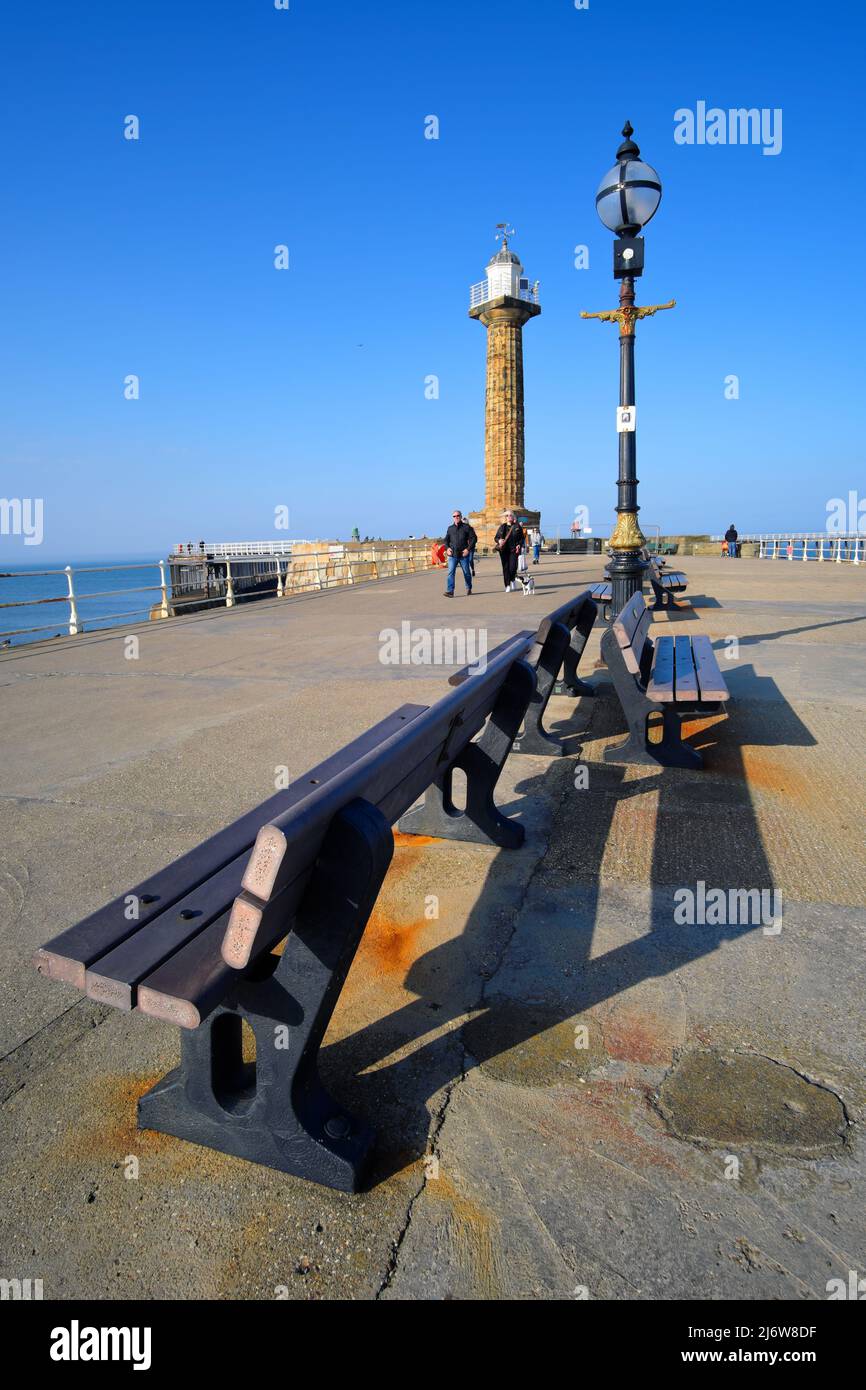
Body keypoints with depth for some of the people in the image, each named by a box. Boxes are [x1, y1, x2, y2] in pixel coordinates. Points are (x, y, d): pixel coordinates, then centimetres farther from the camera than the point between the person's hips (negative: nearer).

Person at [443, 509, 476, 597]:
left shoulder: (466, 527, 1)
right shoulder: (450, 528, 11)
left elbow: (474, 538, -1)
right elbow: (446, 540, 20)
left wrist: (468, 549, -11)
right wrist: (447, 548, 1)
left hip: (463, 554, -2)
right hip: (452, 555, 2)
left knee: (466, 572, 10)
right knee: (451, 572, -11)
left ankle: (469, 588, 30)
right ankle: (450, 591, -15)